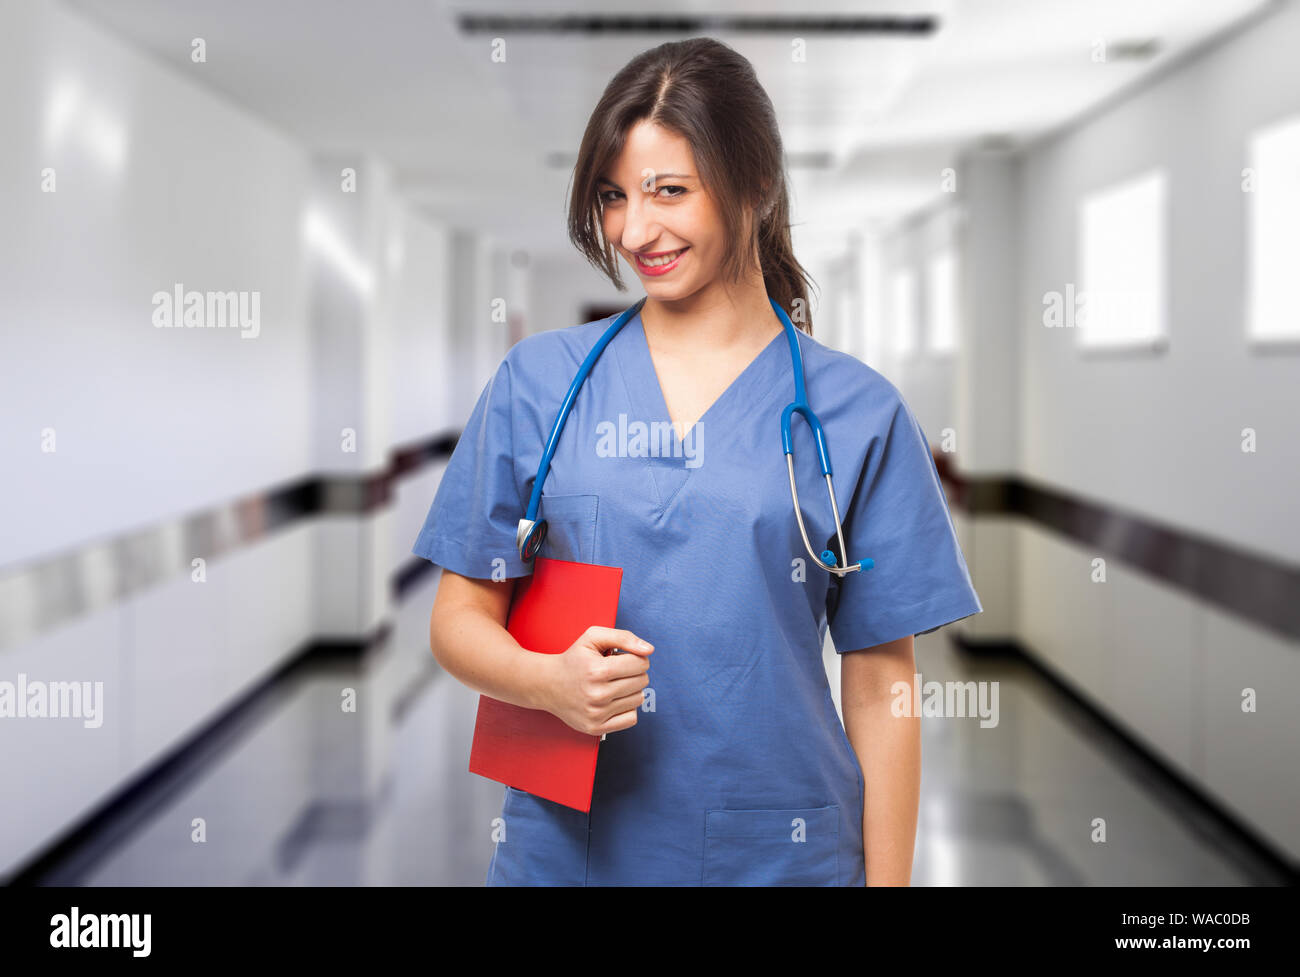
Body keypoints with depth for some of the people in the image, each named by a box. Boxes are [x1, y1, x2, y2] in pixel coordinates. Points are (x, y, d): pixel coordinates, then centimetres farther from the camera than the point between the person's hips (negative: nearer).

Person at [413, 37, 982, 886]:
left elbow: (881, 687, -2)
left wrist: (888, 878, -4)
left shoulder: (856, 413, -3)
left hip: (779, 855, -1)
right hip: (564, 848, 1)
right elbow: (461, 618, 3)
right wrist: (550, 680, -17)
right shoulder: (538, 380, 1)